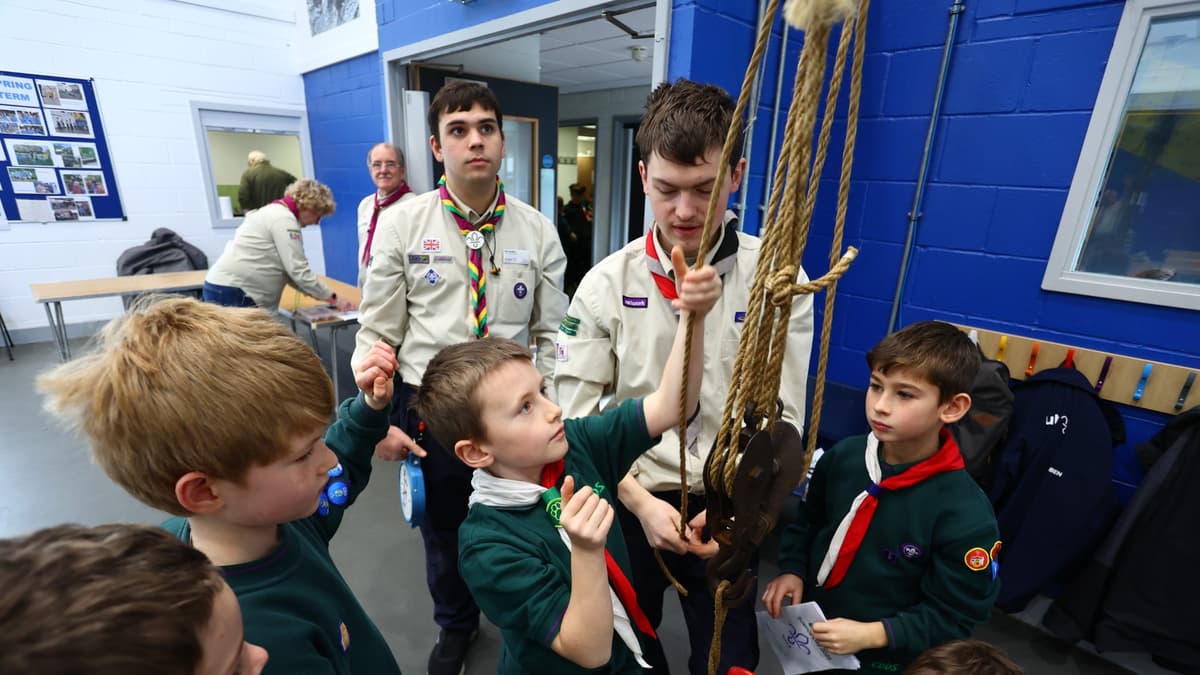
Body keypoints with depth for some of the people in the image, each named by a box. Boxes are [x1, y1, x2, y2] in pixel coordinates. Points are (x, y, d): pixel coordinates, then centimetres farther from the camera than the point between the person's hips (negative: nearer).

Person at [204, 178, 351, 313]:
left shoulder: (275, 211, 17)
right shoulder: (284, 219, -15)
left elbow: (287, 268, 16)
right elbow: (298, 270, -19)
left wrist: (314, 292, 9)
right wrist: (333, 299, -12)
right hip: (231, 292, -10)